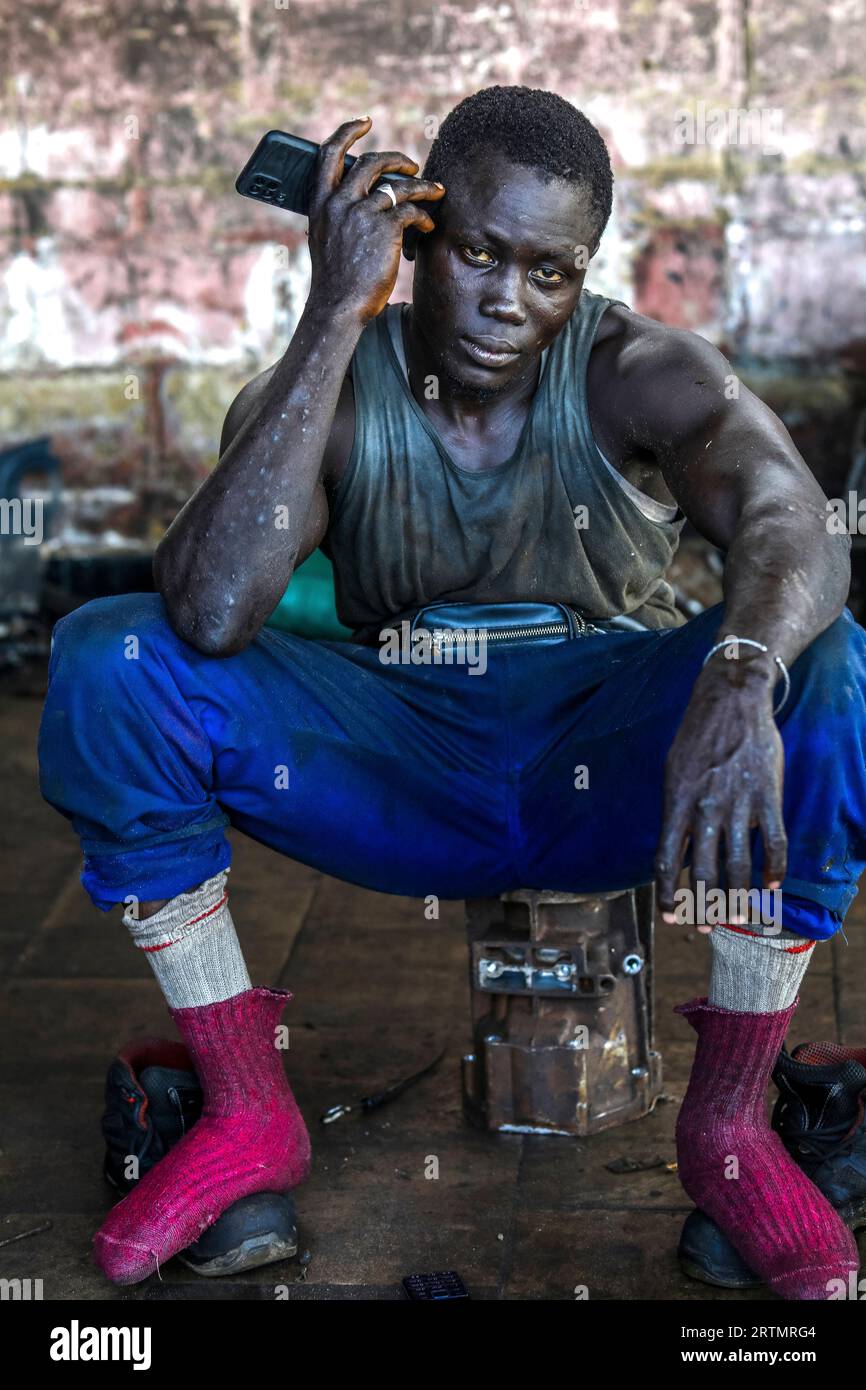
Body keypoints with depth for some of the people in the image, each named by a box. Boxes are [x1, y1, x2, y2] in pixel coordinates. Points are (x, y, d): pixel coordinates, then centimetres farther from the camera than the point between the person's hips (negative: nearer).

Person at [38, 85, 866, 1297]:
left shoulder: (640, 373, -8)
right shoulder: (331, 392, -7)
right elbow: (210, 613, -27)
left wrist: (738, 680, -53)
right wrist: (335, 319, -27)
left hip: (610, 774, -1)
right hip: (402, 776, 1)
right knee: (104, 659, -19)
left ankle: (728, 1121, -13)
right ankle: (248, 1116, -9)